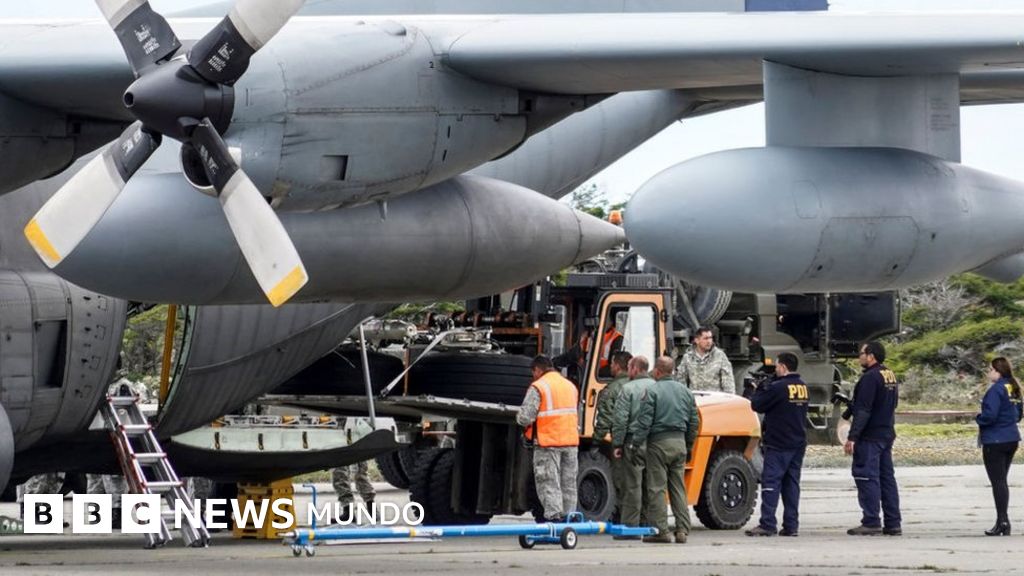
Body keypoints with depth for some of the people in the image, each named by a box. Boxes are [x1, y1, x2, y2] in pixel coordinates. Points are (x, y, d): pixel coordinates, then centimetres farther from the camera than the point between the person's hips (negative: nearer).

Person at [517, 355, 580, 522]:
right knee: (569, 483, 12)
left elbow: (525, 417, -13)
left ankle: (553, 516, -9)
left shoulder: (538, 387, -8)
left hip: (548, 441, -6)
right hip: (571, 440, 6)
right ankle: (568, 516, 14)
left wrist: (519, 418, 7)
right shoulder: (571, 386, 15)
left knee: (548, 483, -3)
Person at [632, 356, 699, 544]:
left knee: (657, 488, -1)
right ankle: (682, 530, 5)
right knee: (678, 488, 9)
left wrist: (636, 442, -7)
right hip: (679, 443, 6)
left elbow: (644, 422, -13)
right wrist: (689, 446, 23)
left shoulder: (652, 391, -8)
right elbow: (694, 422, 15)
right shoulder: (685, 392, 11)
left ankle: (660, 530, -3)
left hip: (659, 443, -6)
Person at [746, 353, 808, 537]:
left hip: (778, 445, -7)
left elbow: (756, 405, -11)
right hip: (798, 442, 7)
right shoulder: (802, 387, 9)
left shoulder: (778, 388, -16)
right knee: (792, 483, 10)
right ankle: (791, 525, 7)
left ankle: (767, 524, -11)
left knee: (771, 482, -6)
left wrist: (761, 389, 8)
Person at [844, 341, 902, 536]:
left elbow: (863, 410, -20)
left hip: (870, 437, -9)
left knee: (866, 477, -7)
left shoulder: (870, 378, -15)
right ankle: (893, 522, 11)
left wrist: (852, 437, -20)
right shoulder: (890, 376, 14)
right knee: (887, 477, 11)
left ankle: (871, 522, -10)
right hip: (887, 435, 9)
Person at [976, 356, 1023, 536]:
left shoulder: (996, 390, -19)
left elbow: (990, 415, -25)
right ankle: (1002, 521, 18)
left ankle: (1003, 521, -7)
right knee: (1002, 480, 16)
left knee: (997, 481, -5)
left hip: (995, 441, -9)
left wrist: (979, 419, -6)